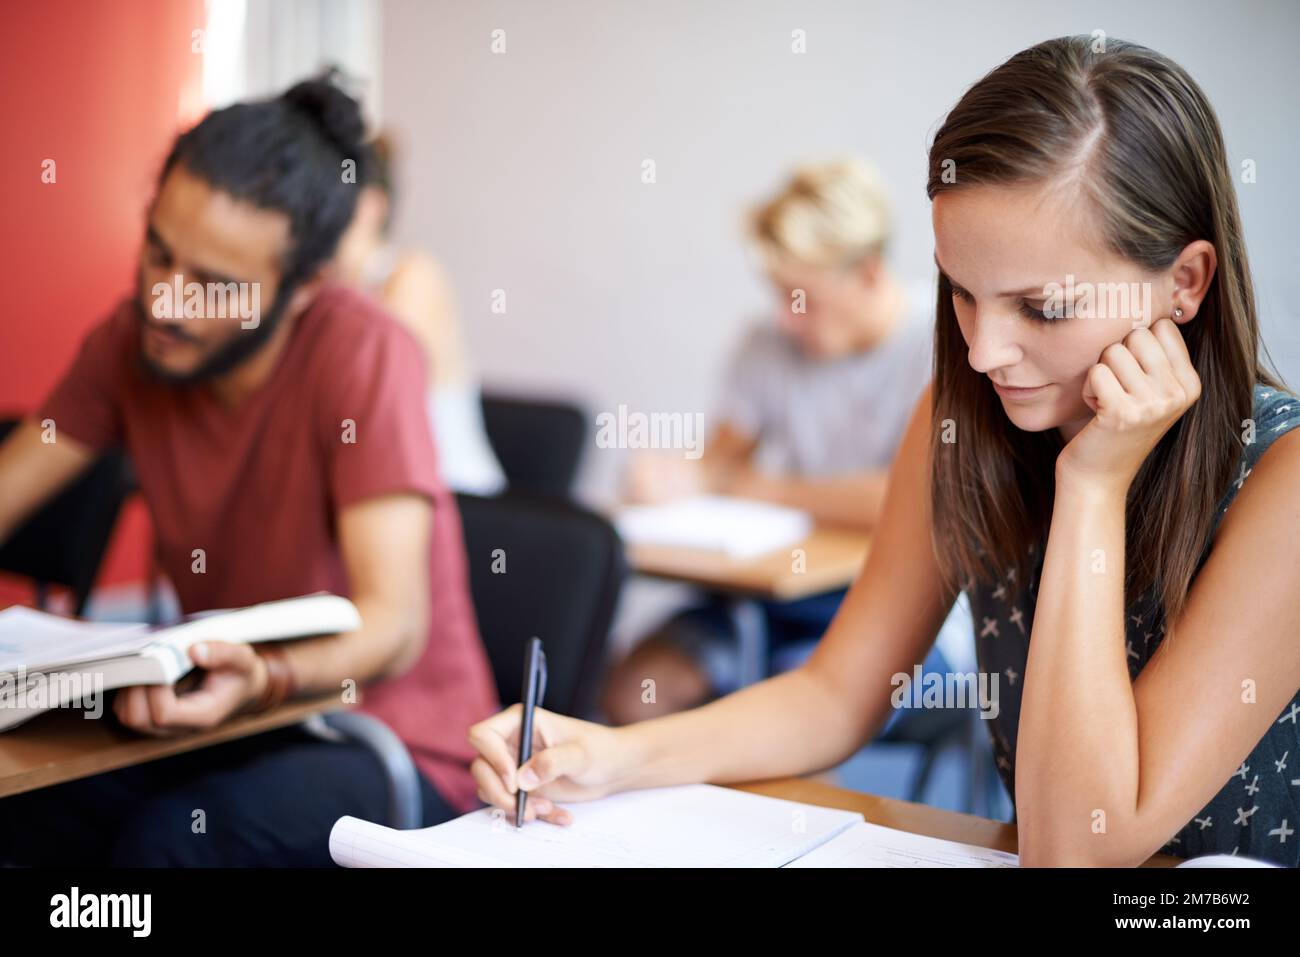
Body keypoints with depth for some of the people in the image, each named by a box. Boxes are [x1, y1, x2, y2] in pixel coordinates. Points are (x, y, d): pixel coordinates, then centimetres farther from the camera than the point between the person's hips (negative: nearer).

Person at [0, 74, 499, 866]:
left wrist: (260, 680, -43)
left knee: (174, 835, -32)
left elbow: (396, 625, -24)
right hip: (220, 714, 5)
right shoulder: (135, 337, -3)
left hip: (389, 741, -5)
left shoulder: (363, 353, -20)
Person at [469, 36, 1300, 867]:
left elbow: (1078, 844, -24)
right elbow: (838, 694, 0)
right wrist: (617, 757, -15)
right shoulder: (962, 419, -6)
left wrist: (1094, 488, -26)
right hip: (1014, 852, 3)